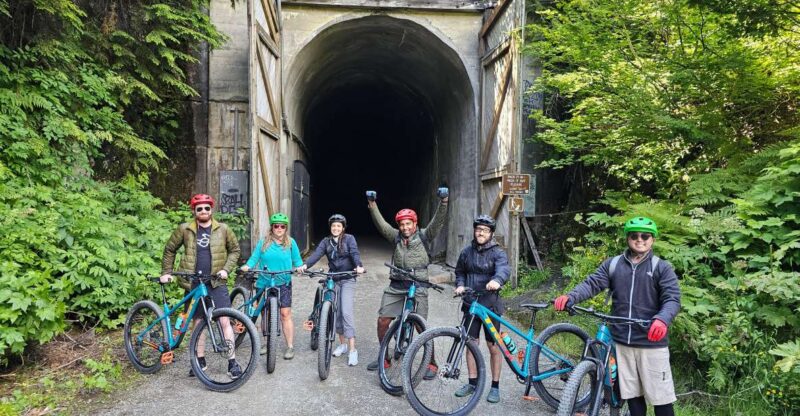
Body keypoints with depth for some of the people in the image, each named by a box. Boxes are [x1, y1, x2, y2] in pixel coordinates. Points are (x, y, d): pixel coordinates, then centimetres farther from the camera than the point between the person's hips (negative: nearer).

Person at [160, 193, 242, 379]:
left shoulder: (222, 229, 2)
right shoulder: (185, 229, 3)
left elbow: (235, 250, 8)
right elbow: (170, 250, 13)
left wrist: (226, 269, -4)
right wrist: (166, 272, 7)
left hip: (216, 283, -2)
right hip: (194, 284, 2)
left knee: (224, 321, -8)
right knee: (198, 322, 12)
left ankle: (232, 362, -1)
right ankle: (200, 361, 24)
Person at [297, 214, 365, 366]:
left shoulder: (349, 239, -2)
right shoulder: (326, 241, 6)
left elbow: (354, 253, -16)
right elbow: (316, 254, -10)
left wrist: (359, 266, -37)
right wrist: (305, 265, -29)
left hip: (348, 279, -4)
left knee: (346, 312, -14)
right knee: (336, 312, 8)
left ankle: (352, 349, -13)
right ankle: (342, 344, 24)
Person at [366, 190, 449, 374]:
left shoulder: (423, 236, 2)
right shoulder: (396, 237, 8)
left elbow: (438, 222, -10)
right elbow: (381, 224, 0)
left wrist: (444, 202, -23)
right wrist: (372, 205, -11)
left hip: (417, 287, -4)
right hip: (396, 287, 4)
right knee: (382, 321, 4)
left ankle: (431, 363, 10)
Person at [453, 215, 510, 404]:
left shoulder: (498, 253, -7)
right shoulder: (467, 251, 7)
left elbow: (504, 269, -27)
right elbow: (460, 272, 18)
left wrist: (496, 280, -49)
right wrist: (460, 285, -3)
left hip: (490, 305, -4)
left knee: (493, 347, 4)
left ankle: (495, 386, 18)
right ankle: (472, 383, 23)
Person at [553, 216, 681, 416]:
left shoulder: (662, 268, -1)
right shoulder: (612, 264, 6)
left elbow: (672, 299, -11)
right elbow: (592, 283, -5)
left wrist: (662, 320, -33)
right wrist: (570, 297, -24)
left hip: (652, 342, -3)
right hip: (621, 341, 3)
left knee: (661, 397, 4)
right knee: (632, 394, 15)